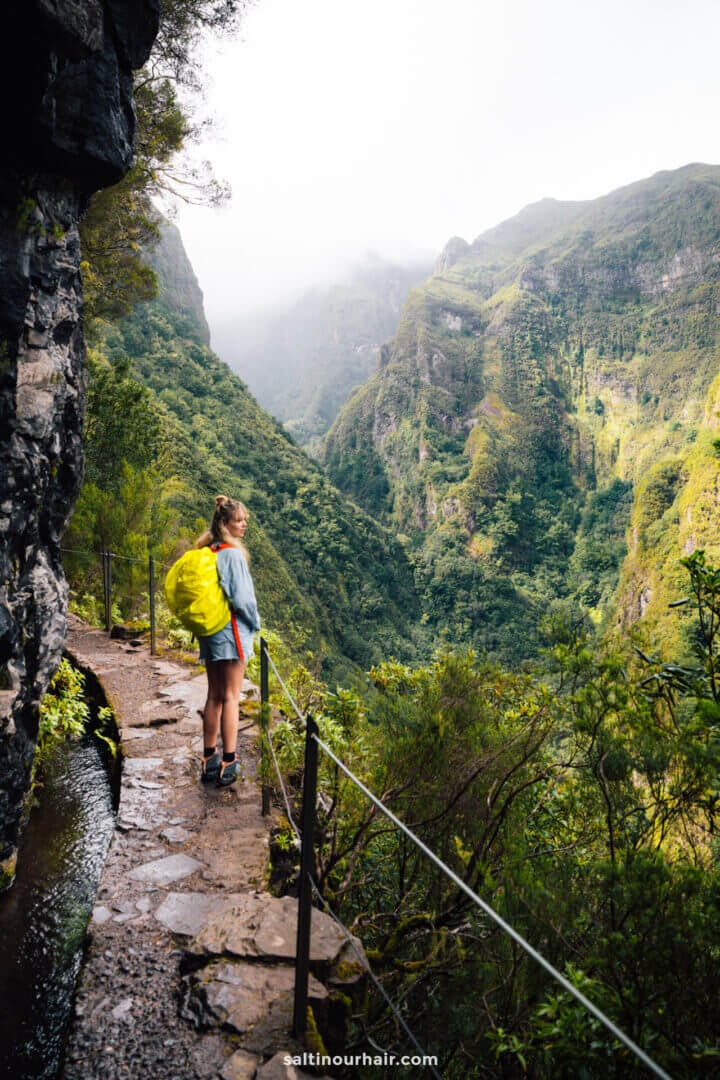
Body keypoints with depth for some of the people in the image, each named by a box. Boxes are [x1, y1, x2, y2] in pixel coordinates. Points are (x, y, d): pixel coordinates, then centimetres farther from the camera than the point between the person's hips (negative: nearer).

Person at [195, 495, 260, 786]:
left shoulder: (205, 553, 8)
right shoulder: (232, 554, -15)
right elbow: (241, 597, -18)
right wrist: (255, 623, -2)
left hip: (208, 631, 8)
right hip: (232, 631, -7)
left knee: (214, 696, 14)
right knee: (231, 697, -2)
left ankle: (209, 761, 21)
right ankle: (228, 764, 2)